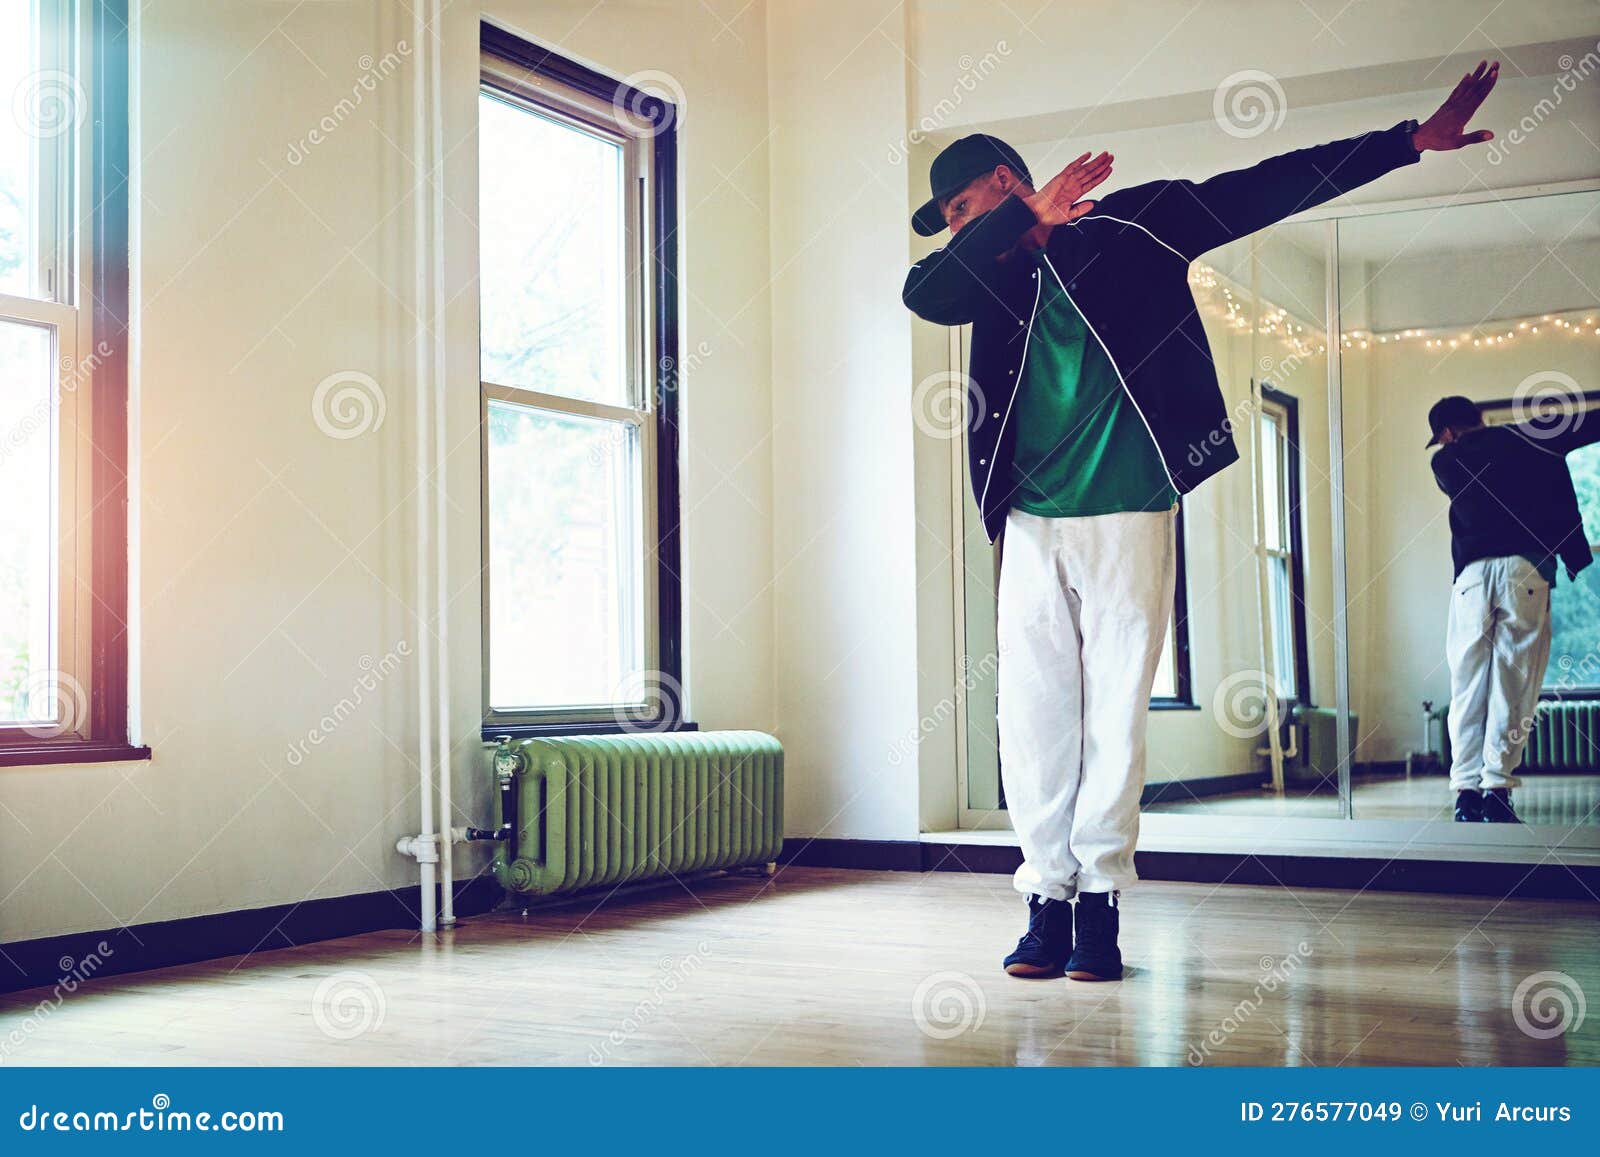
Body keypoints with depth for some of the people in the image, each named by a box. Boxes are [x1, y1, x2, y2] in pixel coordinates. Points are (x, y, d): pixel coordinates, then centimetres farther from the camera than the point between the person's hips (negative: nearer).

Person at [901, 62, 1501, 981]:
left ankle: (1101, 903, 4)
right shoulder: (993, 279, 14)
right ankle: (1048, 899, 6)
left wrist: (1411, 141, 2)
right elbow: (921, 293, -6)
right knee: (1033, 714, -1)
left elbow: (1272, 188, 4)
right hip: (1032, 526, 3)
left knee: (1115, 712, -2)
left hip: (1127, 517, -3)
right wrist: (1024, 220, -12)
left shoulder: (1132, 226, 4)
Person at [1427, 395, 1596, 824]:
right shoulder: (1529, 437, 12)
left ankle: (1467, 793, -2)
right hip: (1526, 570, -1)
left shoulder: (1445, 461, 15)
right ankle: (1497, 790, -6)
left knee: (1467, 690, 4)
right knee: (1513, 689, 0)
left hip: (1472, 574, 1)